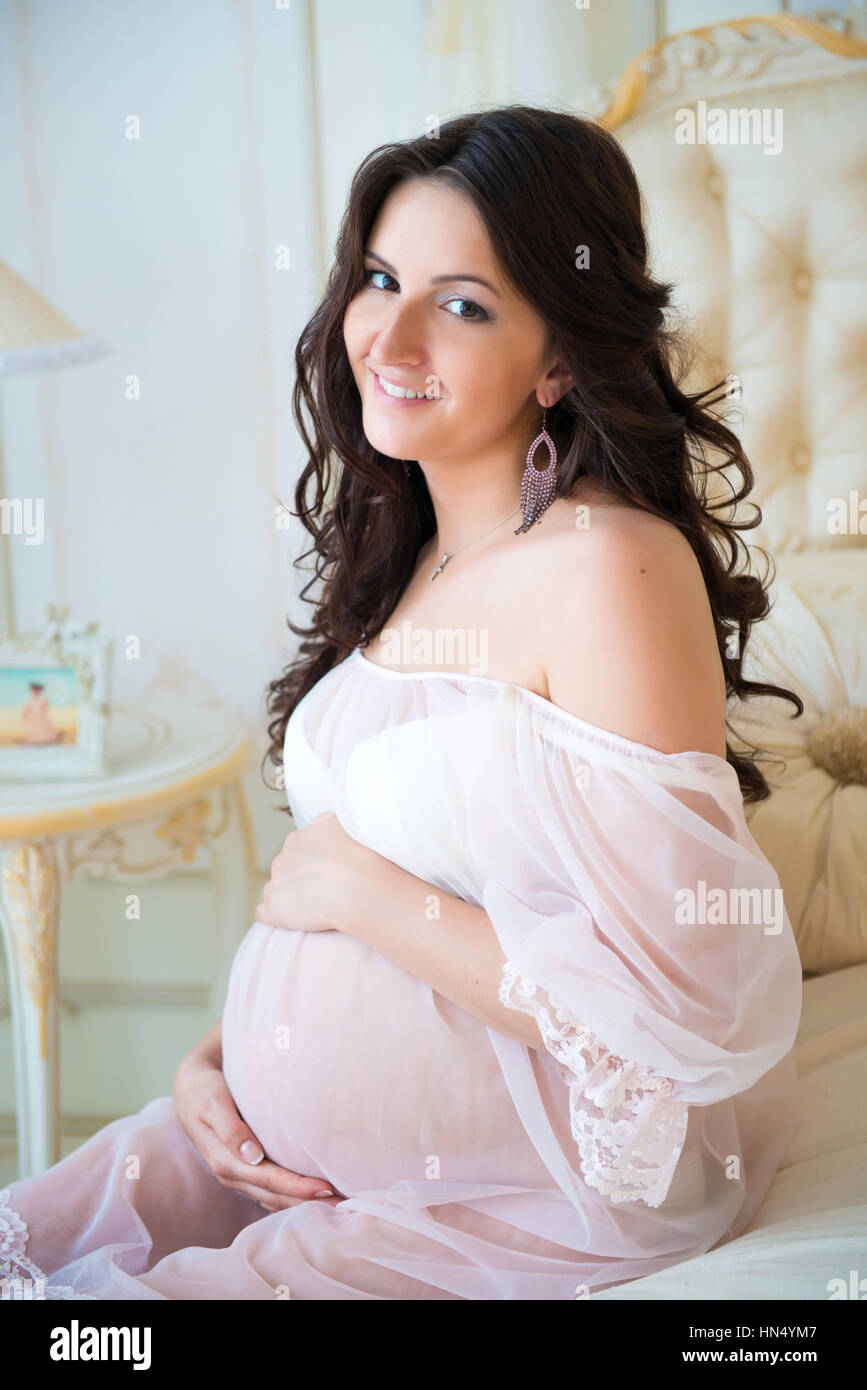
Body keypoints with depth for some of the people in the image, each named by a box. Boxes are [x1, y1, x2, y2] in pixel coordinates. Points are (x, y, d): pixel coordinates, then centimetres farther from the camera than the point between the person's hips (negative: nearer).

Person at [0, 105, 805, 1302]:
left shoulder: (611, 567, -21)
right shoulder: (404, 555, 5)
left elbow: (680, 998, -26)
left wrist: (358, 888, -17)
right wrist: (216, 1058, -1)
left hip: (528, 1197, -7)